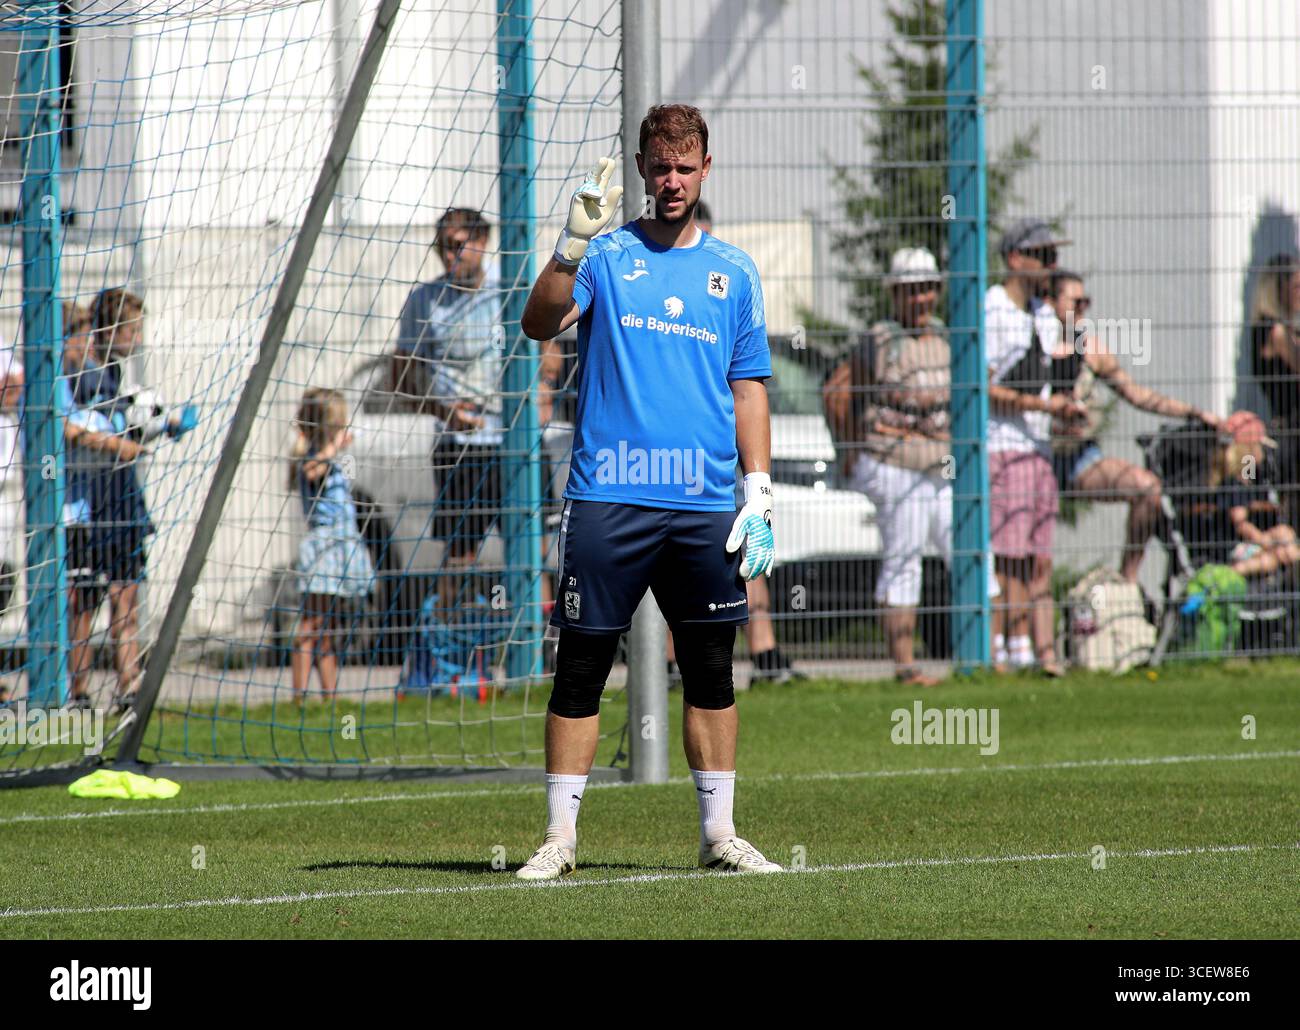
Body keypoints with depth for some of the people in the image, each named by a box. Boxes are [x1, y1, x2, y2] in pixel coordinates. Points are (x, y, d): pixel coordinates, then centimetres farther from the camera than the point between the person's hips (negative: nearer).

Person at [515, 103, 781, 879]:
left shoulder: (734, 272, 12)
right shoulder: (606, 255, 4)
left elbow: (749, 386, 13)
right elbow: (540, 323, -12)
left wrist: (760, 491, 5)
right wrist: (574, 246, -27)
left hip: (705, 508, 3)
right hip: (608, 499, -3)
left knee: (712, 670, 6)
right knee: (582, 668, -2)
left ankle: (719, 831, 14)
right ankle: (561, 836, 2)